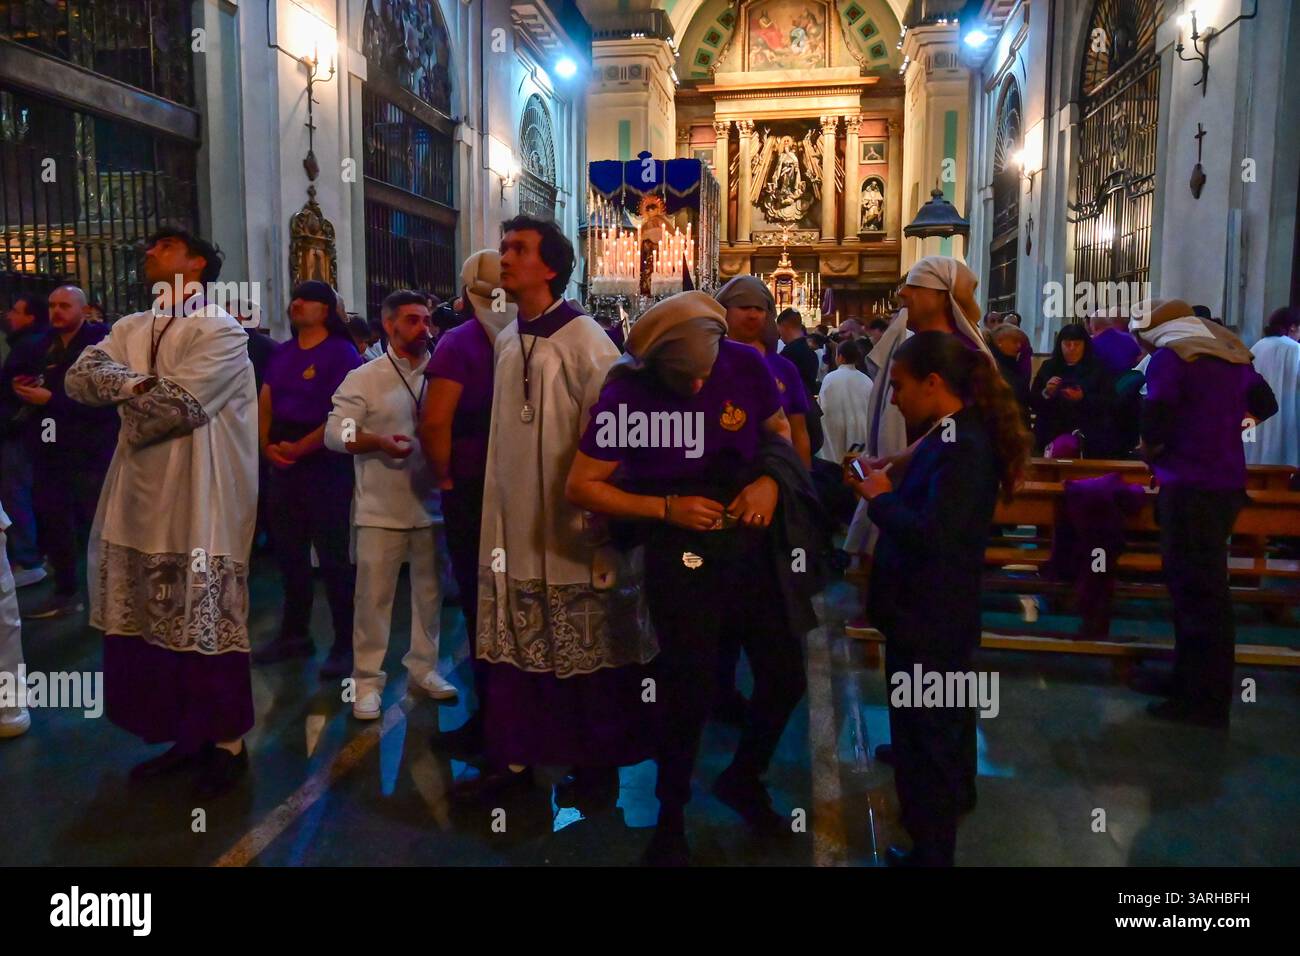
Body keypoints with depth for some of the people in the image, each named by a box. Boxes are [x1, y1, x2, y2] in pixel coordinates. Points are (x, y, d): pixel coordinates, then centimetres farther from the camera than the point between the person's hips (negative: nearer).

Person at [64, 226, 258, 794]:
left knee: (207, 630, 0)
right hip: (141, 502, 8)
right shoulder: (130, 330, 15)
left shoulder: (220, 332, -8)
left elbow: (177, 405, -18)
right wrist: (134, 382, -17)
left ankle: (227, 744, 15)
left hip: (200, 508, -7)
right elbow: (80, 376, 1)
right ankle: (185, 736, 28)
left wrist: (125, 396, 0)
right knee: (153, 629, 13)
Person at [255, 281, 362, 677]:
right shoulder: (282, 353, 14)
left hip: (325, 463, -7)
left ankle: (346, 645, 4)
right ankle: (294, 634, 28)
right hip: (283, 465, 7)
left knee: (334, 558, -4)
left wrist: (299, 448, -14)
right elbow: (265, 406, 12)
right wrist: (268, 447, -4)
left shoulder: (341, 352, -7)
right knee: (288, 553, 14)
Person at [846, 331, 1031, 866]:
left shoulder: (963, 446, -23)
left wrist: (881, 498, -16)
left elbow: (931, 534, -30)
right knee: (936, 734, 26)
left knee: (926, 741, 3)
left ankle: (929, 852, 19)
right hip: (929, 616, 10)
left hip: (929, 623, -10)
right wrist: (881, 490, -1)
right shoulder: (951, 437, 8)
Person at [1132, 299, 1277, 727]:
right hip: (1227, 481, 9)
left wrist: (1151, 450, 0)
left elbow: (1155, 418, -19)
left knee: (1195, 590, -4)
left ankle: (1203, 701, 3)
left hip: (1189, 485, -9)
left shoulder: (1170, 355, -10)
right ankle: (1190, 679, 25)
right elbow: (1265, 403, 24)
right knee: (1204, 585, 16)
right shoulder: (1230, 350, 15)